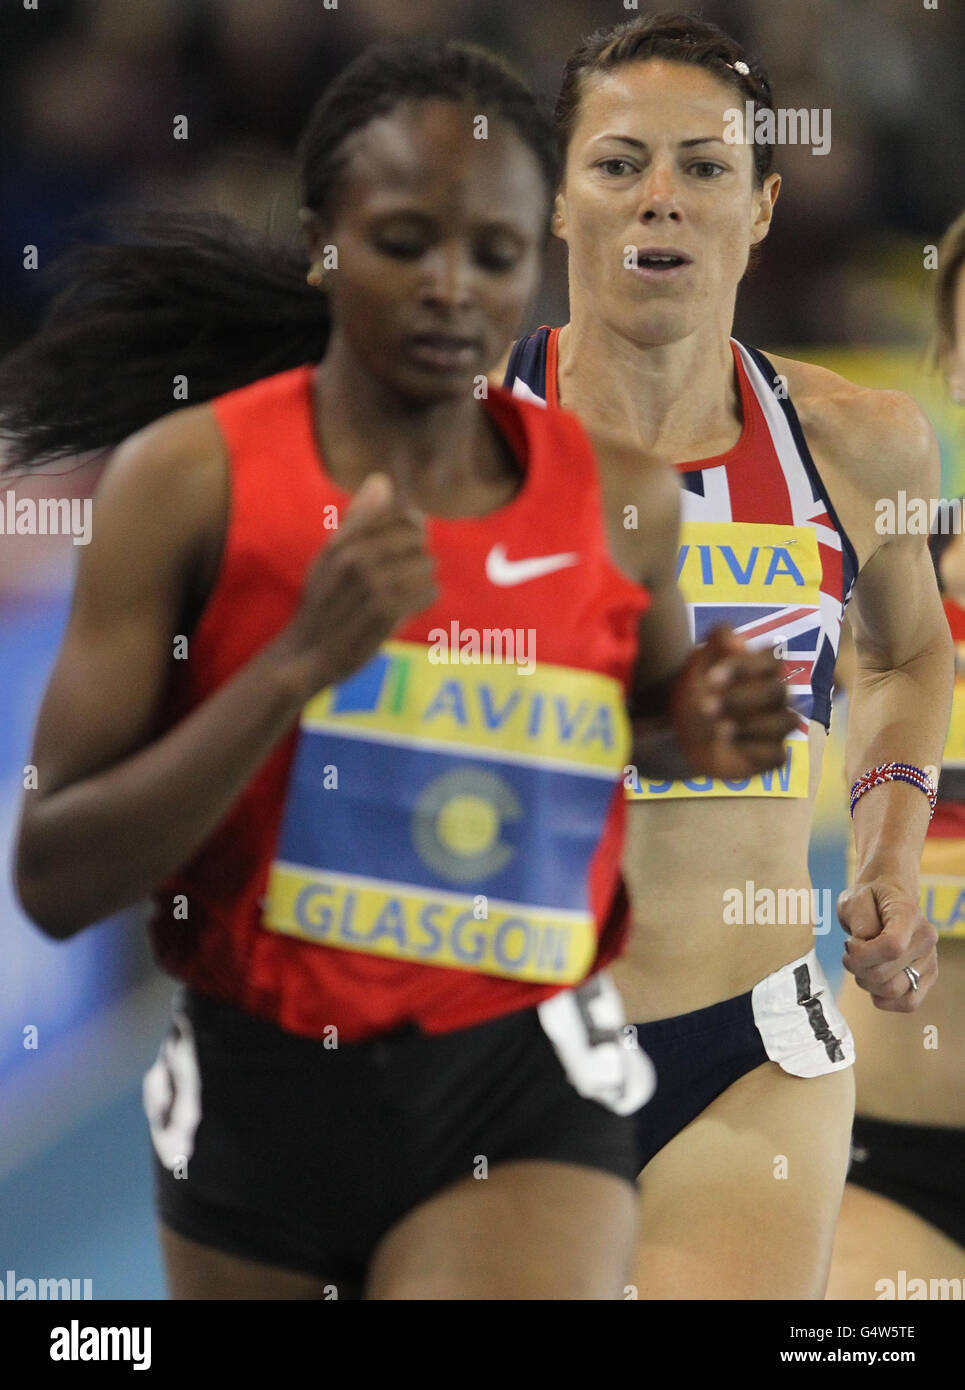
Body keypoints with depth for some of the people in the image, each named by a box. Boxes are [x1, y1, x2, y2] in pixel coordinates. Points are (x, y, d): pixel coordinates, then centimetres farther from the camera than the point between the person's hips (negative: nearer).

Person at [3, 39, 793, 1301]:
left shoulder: (622, 501, -1)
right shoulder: (189, 479, -9)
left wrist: (698, 727, -1)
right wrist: (298, 663, -25)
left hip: (523, 1099, 0)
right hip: (258, 1090, 0)